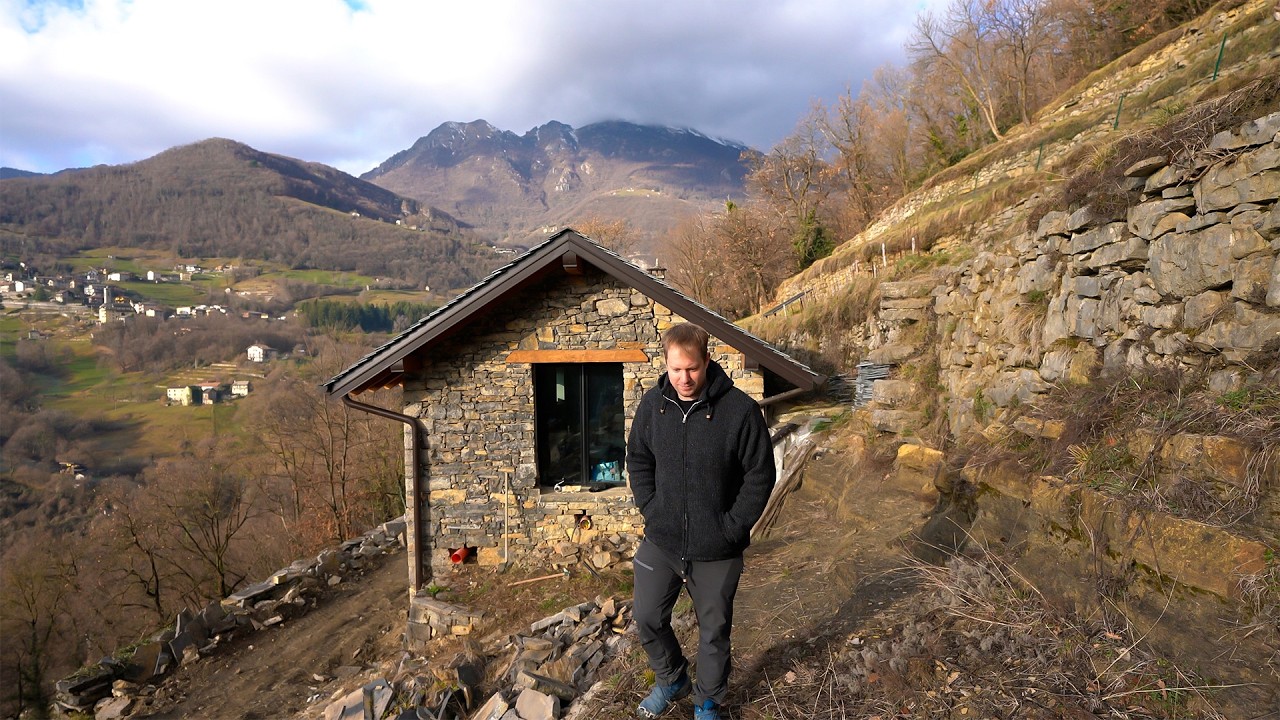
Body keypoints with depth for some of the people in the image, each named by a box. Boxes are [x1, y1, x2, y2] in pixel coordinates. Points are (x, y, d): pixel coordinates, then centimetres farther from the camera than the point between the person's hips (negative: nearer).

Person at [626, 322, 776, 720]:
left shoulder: (739, 409, -17)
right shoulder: (653, 403, -5)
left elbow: (760, 474, -11)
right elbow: (638, 459, 9)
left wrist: (733, 527, -12)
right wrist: (650, 508, -1)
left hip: (716, 551, -3)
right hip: (660, 541, 3)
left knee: (714, 630, 14)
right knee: (647, 617, 14)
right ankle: (672, 680, 43)